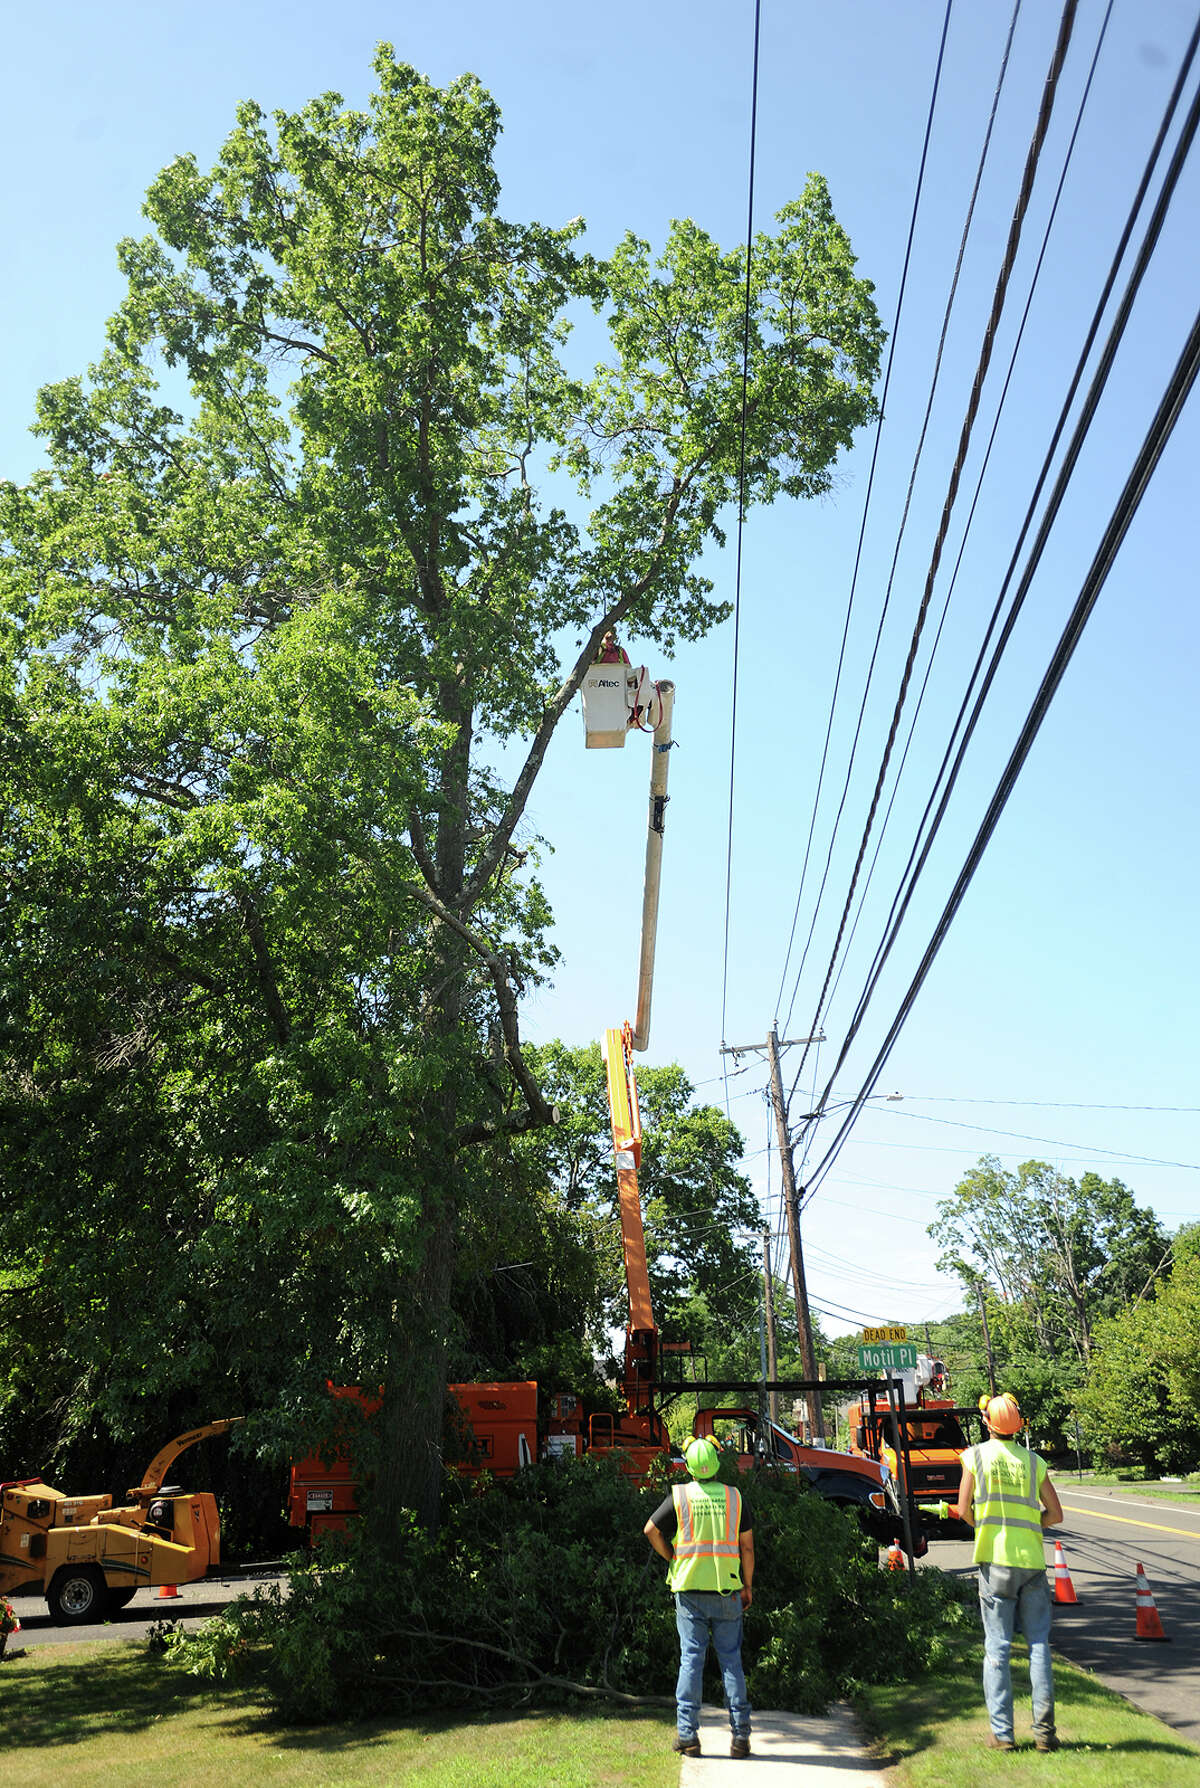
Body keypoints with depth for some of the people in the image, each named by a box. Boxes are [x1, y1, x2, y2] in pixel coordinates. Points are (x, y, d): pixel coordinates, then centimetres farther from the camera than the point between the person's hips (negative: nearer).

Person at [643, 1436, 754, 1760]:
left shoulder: (680, 1496, -3)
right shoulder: (734, 1496, 1)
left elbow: (651, 1530, -2)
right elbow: (747, 1546, 4)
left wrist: (670, 1557, 12)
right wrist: (748, 1585, 12)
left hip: (689, 1588, -1)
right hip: (727, 1588, 1)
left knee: (691, 1659, 4)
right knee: (731, 1660, 7)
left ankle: (687, 1733, 2)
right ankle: (740, 1735, 7)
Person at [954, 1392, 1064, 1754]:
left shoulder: (976, 1456, 0)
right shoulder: (1034, 1462, 5)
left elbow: (963, 1510, 1)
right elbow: (1055, 1513, 9)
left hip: (996, 1561, -1)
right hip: (1032, 1561, 2)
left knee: (997, 1647, 3)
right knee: (1039, 1645, 7)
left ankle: (1002, 1734, 2)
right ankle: (1044, 1731, 5)